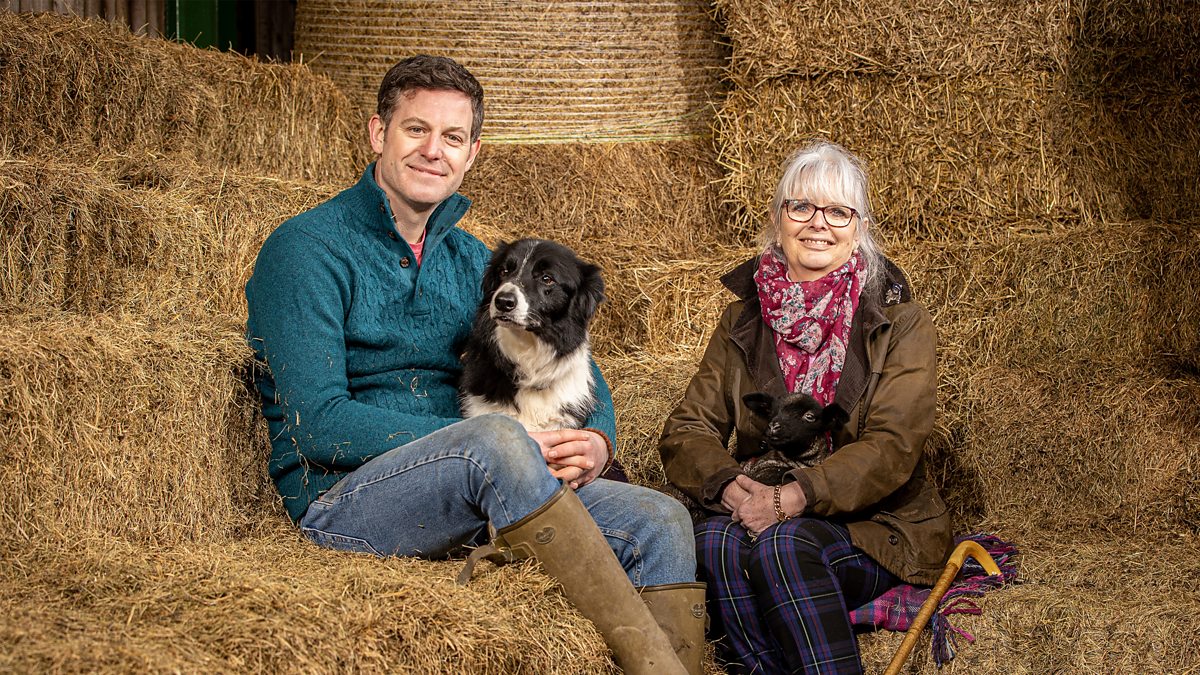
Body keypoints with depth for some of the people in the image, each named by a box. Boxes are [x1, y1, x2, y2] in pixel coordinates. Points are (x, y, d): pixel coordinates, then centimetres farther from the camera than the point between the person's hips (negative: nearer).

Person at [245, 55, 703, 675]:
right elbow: (318, 425, -15)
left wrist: (595, 441, -9)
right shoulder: (307, 250, -5)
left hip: (464, 497, 7)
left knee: (660, 522, -15)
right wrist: (491, 444, -21)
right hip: (340, 498, -6)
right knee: (498, 439, -36)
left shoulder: (470, 261, 17)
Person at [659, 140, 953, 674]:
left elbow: (893, 448, -13)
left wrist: (794, 497, -27)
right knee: (715, 540, -30)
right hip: (761, 509, 3)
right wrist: (729, 484, -19)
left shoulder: (899, 323, 0)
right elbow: (686, 430, 3)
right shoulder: (745, 318, 10)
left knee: (782, 545, -33)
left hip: (877, 531, -3)